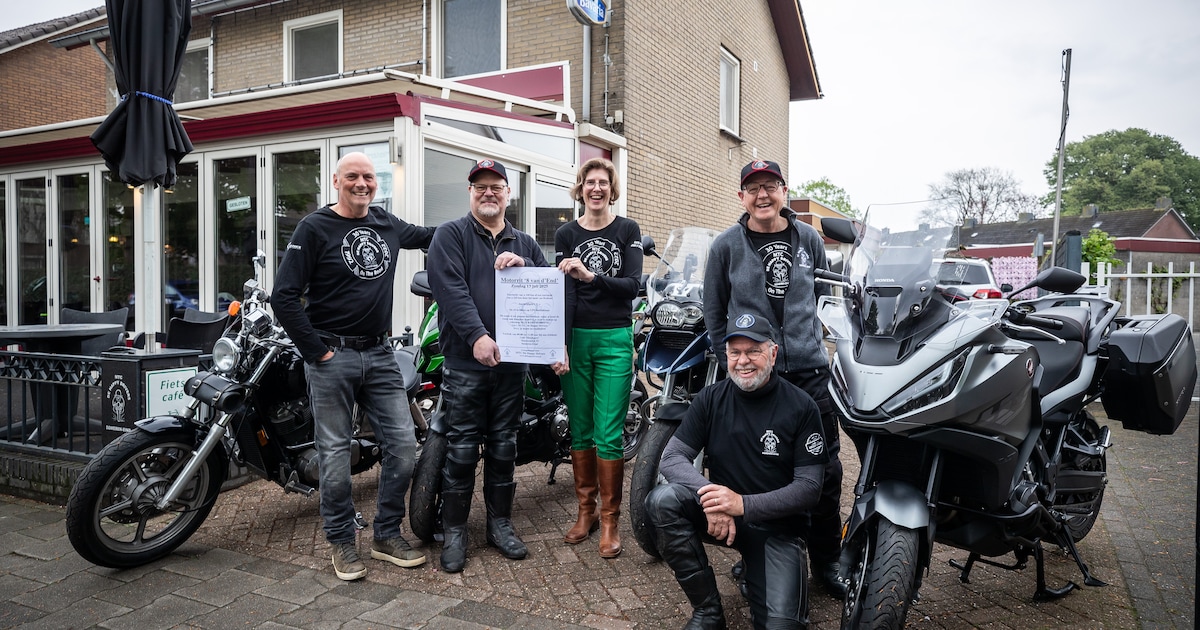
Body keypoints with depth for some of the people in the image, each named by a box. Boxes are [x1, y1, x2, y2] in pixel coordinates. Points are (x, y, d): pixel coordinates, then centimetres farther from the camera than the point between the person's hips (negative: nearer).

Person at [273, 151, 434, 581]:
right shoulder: (315, 228, -5)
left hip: (379, 355, 5)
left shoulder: (387, 224, 10)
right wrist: (317, 351, -11)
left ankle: (386, 535, 20)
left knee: (404, 446, 3)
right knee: (335, 454, 4)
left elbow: (427, 235, 30)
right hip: (332, 356, -5)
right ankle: (342, 542, 22)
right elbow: (284, 296, -10)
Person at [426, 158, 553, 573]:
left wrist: (523, 267, -13)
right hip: (464, 361, -4)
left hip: (511, 361, 4)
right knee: (462, 449, 1)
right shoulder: (451, 235, 2)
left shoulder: (524, 244, 17)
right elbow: (450, 288, -13)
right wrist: (477, 336, -24)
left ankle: (500, 523, 25)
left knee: (503, 447, 12)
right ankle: (454, 530, 15)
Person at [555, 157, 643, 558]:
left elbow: (633, 285, -6)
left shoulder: (628, 230, 6)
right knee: (579, 430, 7)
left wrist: (590, 275, -23)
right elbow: (563, 292, -2)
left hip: (615, 339, -2)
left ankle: (610, 520, 7)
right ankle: (585, 511, 20)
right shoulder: (565, 235, 8)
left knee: (609, 434, -4)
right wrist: (559, 345, -13)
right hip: (575, 337, 2)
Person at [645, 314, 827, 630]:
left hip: (776, 525, -2)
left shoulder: (801, 406, -9)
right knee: (662, 500, -27)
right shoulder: (711, 398, -3)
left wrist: (744, 504, -26)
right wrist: (709, 497, -29)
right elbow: (671, 458, -9)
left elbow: (809, 485, -11)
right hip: (719, 512, 3)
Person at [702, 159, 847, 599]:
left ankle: (826, 561, 24)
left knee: (825, 468, 6)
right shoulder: (726, 245, 0)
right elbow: (714, 311, 6)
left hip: (809, 369, 3)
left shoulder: (809, 240, 8)